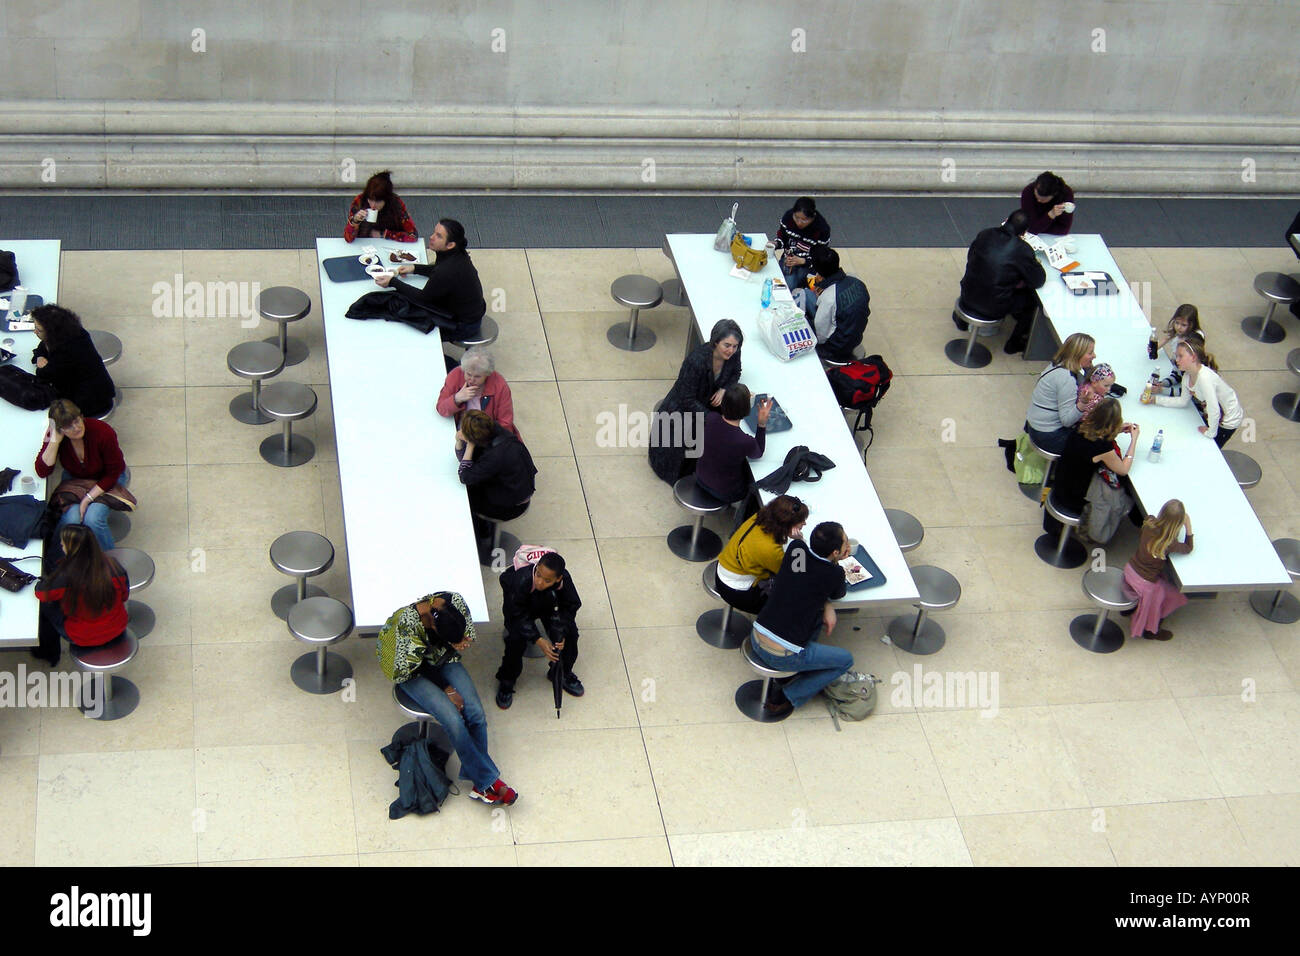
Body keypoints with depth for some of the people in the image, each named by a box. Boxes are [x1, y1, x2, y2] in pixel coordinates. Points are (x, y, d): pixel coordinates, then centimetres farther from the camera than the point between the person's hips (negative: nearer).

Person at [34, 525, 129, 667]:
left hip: (83, 639, -4)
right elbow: (124, 596, -2)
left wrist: (45, 580, 9)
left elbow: (41, 593, -11)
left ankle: (49, 655, 42)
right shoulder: (113, 566, -19)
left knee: (46, 606, 19)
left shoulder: (66, 576, -30)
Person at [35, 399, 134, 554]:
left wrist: (89, 498, -21)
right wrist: (54, 441, -34)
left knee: (92, 520, -26)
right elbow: (42, 471, -24)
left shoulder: (103, 432, -27)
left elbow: (113, 473, -16)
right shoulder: (55, 435, -19)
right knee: (70, 519, -25)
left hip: (105, 481, -2)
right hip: (74, 481, 3)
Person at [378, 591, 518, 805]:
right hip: (415, 673, -4)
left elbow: (468, 636, -2)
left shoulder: (456, 602, -22)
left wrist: (457, 645, -25)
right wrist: (446, 690, -17)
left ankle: (479, 784, -3)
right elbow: (411, 669, -21)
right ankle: (488, 781, -7)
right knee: (454, 721, -22)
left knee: (476, 714, -16)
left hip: (444, 661, 5)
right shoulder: (407, 623, -35)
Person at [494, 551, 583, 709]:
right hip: (521, 607, -3)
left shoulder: (564, 579, -35)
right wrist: (538, 640, -36)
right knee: (516, 638, -25)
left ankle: (563, 672, 14)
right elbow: (519, 615, -29)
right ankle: (506, 681, 1)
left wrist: (562, 633, -31)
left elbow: (571, 606, -17)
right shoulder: (522, 580, -42)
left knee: (571, 632, -15)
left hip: (549, 605, 3)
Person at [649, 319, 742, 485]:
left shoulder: (733, 353, -17)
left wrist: (724, 389, -12)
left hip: (708, 402, 5)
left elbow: (735, 373, 8)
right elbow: (688, 400, -26)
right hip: (682, 408, -5)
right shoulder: (697, 360, -35)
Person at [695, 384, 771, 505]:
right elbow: (758, 454, -9)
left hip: (701, 480, 5)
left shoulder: (710, 418, -23)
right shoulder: (746, 442, -35)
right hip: (726, 493, -5)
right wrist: (762, 423, -17)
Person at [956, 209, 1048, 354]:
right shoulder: (1022, 249, -19)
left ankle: (962, 320, 53)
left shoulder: (986, 234, -4)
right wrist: (1036, 264, 11)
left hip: (968, 298, 5)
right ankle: (1014, 343, 33)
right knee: (1032, 298, 18)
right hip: (994, 309, -5)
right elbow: (1038, 281, -11)